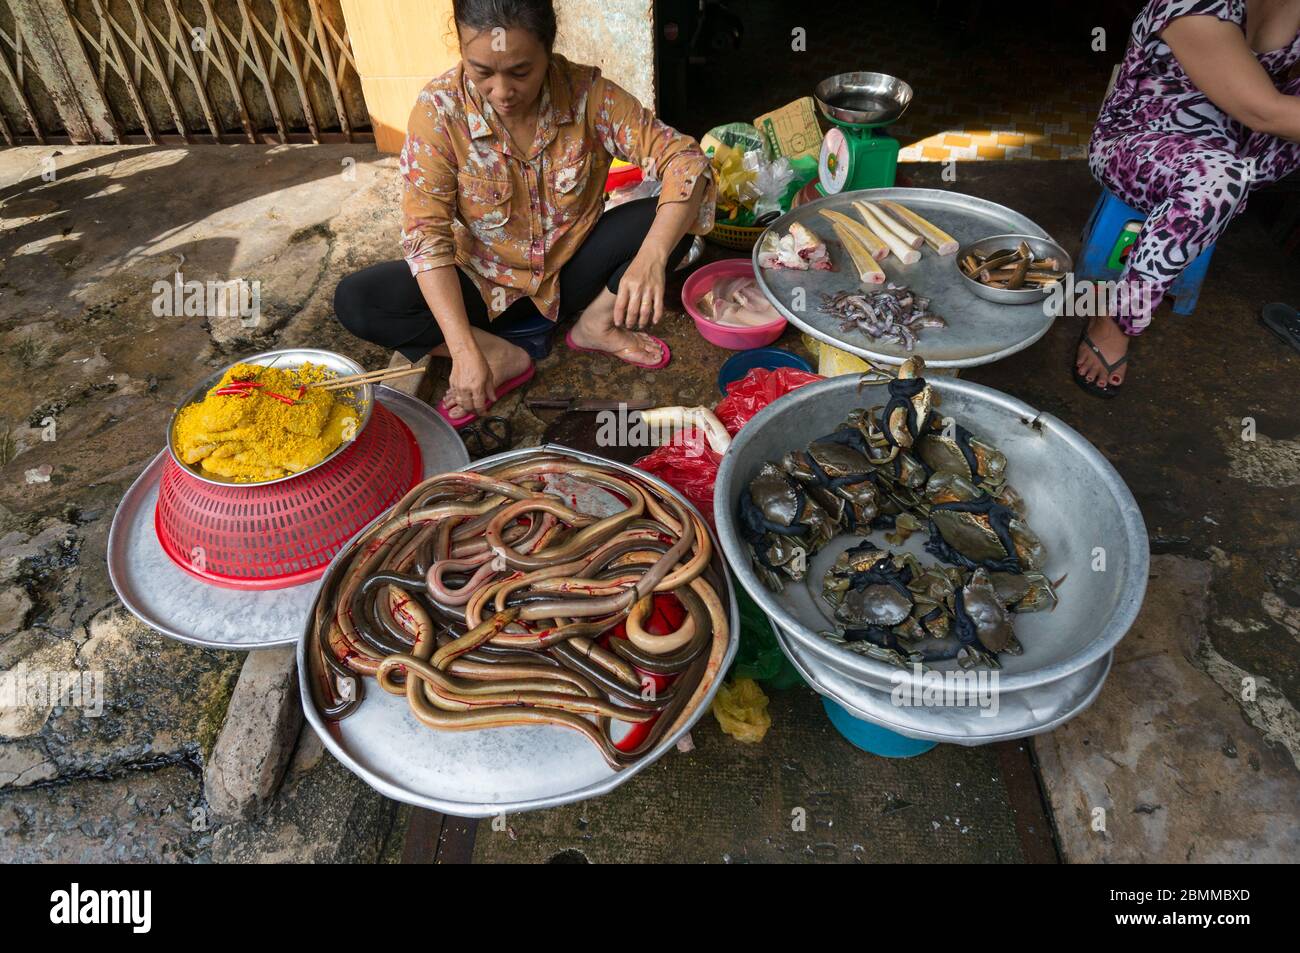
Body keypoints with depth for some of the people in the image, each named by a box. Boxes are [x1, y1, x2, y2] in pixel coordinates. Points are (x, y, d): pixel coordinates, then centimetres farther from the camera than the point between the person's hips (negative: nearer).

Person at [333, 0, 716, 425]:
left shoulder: (588, 92, -18)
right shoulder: (440, 108, -19)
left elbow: (685, 159, -23)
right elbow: (427, 235, -22)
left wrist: (652, 257, -42)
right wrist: (464, 348, -33)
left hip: (574, 273, 1)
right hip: (487, 284, 0)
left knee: (671, 219, -23)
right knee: (354, 299, -21)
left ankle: (596, 324, -6)